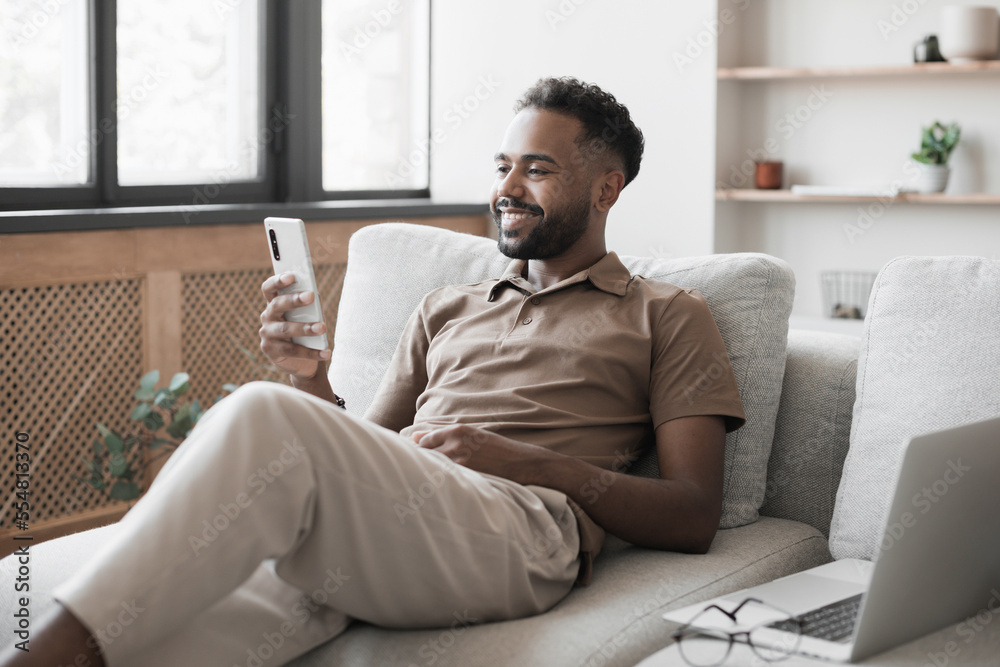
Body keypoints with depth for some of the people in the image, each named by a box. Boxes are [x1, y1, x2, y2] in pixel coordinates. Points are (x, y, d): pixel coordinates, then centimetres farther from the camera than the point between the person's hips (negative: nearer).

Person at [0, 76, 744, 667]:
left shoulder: (668, 316, 19)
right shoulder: (447, 309, 34)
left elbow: (694, 519, 7)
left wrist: (527, 460, -6)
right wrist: (313, 382, 6)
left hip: (522, 529, -4)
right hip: (363, 540, 5)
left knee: (264, 420, -32)